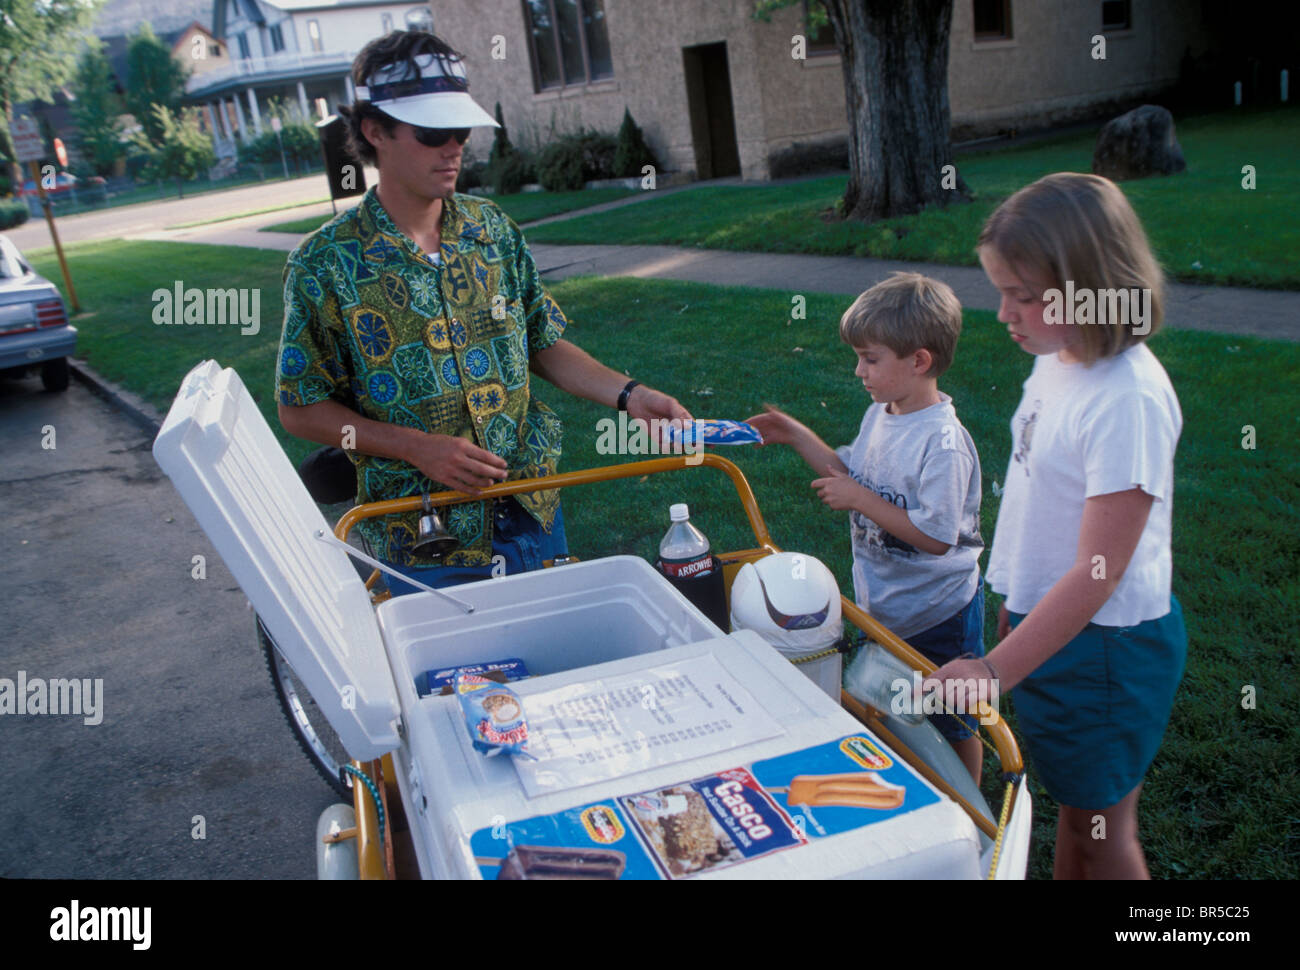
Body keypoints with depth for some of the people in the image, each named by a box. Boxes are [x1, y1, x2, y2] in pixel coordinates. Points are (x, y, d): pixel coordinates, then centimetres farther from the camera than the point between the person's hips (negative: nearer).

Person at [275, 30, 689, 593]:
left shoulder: (493, 230, 1)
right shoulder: (325, 264, -11)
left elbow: (543, 345, 8)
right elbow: (300, 409, -7)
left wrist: (627, 395, -5)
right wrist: (416, 447, -18)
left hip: (534, 518, 4)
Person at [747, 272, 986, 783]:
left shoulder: (943, 443, -28)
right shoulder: (879, 415, -1)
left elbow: (936, 536, -28)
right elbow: (855, 476, 12)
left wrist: (860, 501, -26)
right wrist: (797, 437, 3)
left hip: (939, 613, -8)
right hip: (883, 607, 8)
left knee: (951, 726, 14)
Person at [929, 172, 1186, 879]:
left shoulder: (1127, 399, -26)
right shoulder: (1058, 360, 0)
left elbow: (1099, 572, -26)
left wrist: (995, 670, -25)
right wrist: (1015, 603, 16)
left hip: (1105, 645, -7)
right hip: (1048, 621, 7)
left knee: (1101, 827, 12)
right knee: (1072, 803, 23)